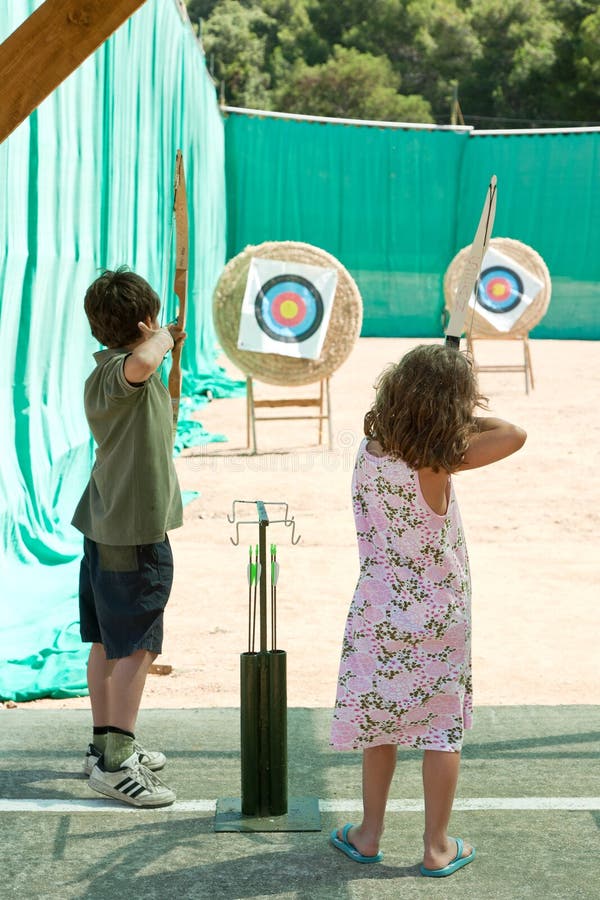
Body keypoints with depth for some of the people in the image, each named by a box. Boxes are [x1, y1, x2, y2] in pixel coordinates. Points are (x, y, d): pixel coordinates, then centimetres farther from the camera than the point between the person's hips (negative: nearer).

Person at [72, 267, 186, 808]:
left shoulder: (109, 372, 11)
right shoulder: (118, 371, -19)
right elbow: (140, 364, -45)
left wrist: (167, 351, 29)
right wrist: (161, 341, -26)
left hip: (107, 525, 10)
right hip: (134, 531, -10)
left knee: (109, 642, 17)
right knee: (136, 647, -4)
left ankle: (106, 745, 28)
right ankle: (115, 764, 0)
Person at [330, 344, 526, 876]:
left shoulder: (371, 449, -8)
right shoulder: (439, 460, -21)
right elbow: (514, 436, -15)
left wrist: (458, 416, 6)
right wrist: (465, 415, -3)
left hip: (380, 609, 4)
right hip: (440, 614, -4)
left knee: (380, 721, 18)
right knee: (443, 728, 9)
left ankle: (369, 834, 27)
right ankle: (437, 847, 17)